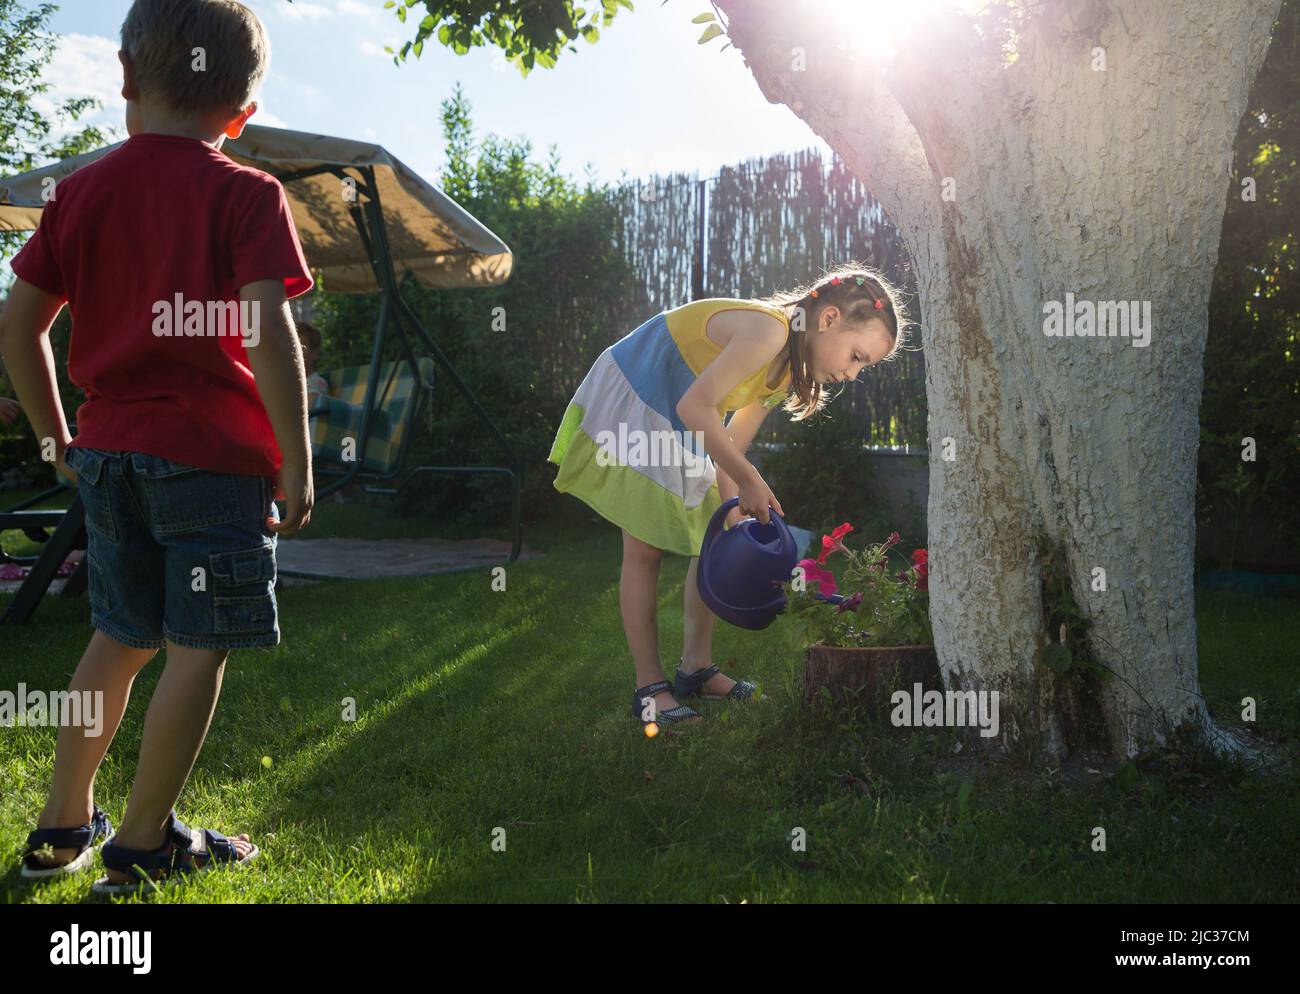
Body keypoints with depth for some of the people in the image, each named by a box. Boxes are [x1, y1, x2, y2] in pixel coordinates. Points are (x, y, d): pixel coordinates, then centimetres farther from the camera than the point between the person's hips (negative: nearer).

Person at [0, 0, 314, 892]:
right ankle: (144, 845, 12)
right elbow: (269, 333, -17)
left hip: (109, 450, 6)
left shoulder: (81, 191, 8)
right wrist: (295, 461, -13)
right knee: (200, 645, 5)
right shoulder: (245, 195, -6)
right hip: (213, 453, -5)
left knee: (121, 636, 18)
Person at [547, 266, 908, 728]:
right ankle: (649, 687, 1)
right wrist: (749, 482, -26)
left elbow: (730, 448, 4)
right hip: (629, 400, -9)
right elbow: (695, 407, -32)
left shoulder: (785, 369, 1)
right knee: (644, 550, -7)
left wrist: (734, 513, -5)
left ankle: (696, 668, 18)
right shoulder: (769, 329, -29)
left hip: (679, 428, 10)